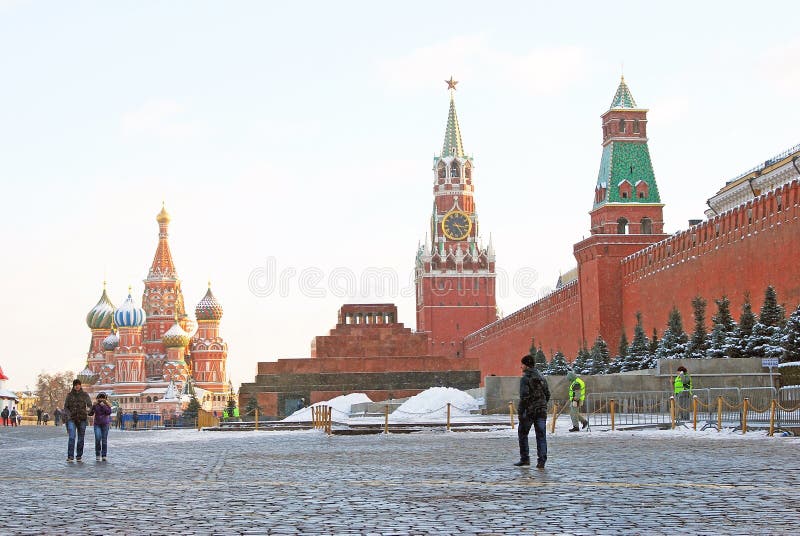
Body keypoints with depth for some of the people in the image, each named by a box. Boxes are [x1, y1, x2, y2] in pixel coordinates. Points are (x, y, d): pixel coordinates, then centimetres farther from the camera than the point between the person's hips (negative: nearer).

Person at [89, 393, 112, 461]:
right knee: (97, 439, -14)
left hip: (105, 424, 0)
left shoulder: (107, 405, 2)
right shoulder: (96, 405, 3)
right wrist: (94, 406, -12)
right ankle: (97, 455, -2)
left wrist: (103, 406, -16)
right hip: (97, 424, 0)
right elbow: (90, 413, 0)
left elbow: (109, 412, -13)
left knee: (104, 440, 2)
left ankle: (104, 455, 10)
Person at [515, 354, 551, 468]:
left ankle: (525, 458, 13)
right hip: (541, 411, 5)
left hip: (529, 410, -5)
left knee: (522, 434, 12)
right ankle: (541, 461, -4)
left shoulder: (525, 378, -11)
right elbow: (547, 394, 13)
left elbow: (524, 396, -18)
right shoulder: (541, 377, 11)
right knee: (541, 436, 3)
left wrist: (521, 413, -15)